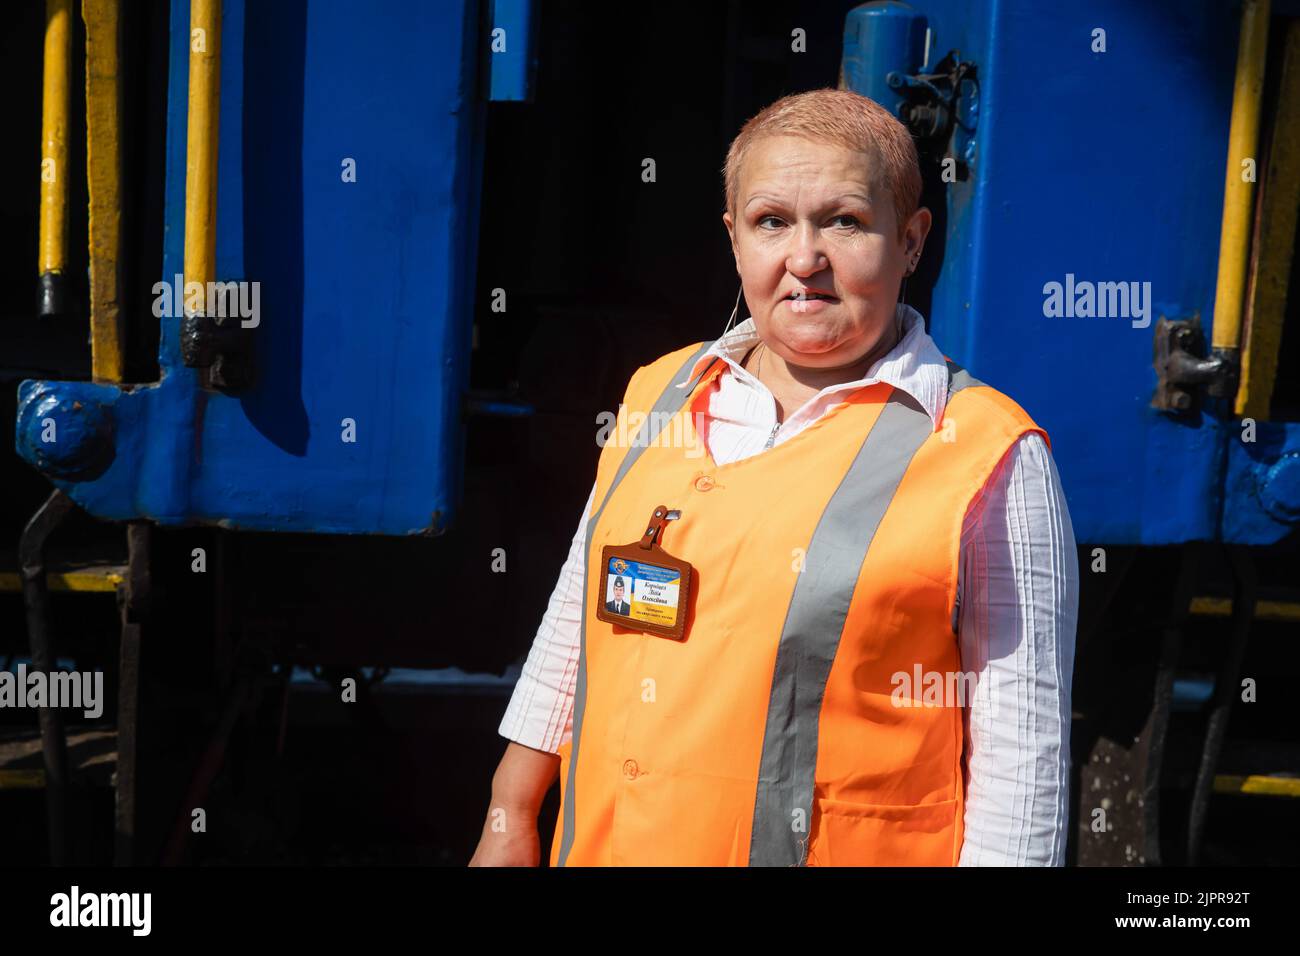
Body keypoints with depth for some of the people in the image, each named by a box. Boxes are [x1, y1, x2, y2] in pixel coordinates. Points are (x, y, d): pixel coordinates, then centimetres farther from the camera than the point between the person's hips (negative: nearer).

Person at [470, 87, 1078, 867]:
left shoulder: (987, 454, -12)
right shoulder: (658, 396, 4)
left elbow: (1022, 744, -10)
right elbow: (574, 625, 12)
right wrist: (510, 821, 14)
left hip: (848, 847, -4)